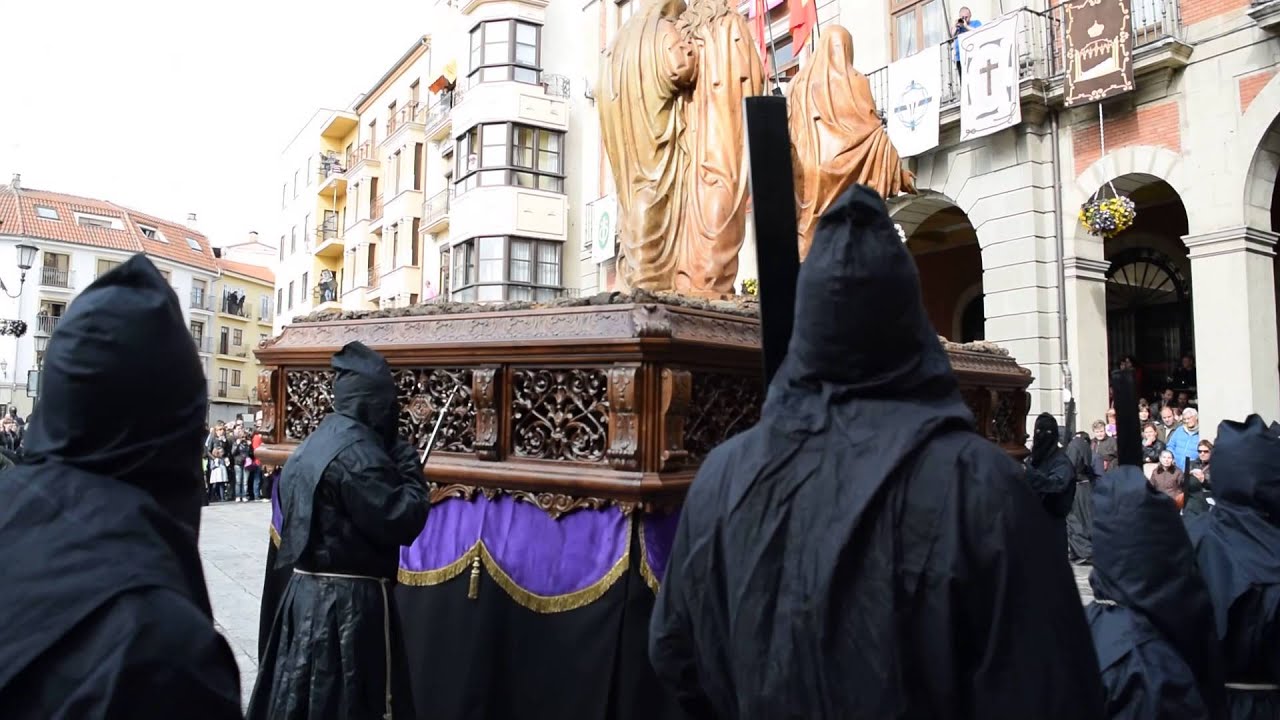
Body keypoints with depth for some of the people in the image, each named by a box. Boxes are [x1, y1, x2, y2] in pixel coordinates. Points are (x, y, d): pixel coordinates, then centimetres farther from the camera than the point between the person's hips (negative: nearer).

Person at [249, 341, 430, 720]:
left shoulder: (313, 444, 9)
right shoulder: (357, 451, -20)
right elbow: (401, 523, -22)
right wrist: (410, 469, -6)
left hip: (306, 591, 9)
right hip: (349, 601, -9)